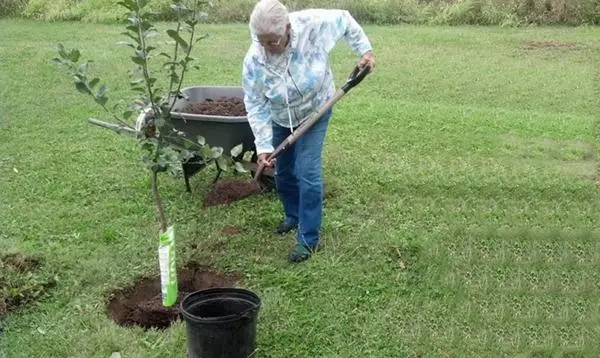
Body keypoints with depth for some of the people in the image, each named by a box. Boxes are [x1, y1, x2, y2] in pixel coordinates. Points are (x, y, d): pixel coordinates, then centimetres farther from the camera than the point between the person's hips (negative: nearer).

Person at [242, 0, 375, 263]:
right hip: (280, 120, 2)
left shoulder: (314, 25, -32)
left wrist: (364, 50, -13)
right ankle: (293, 216, 41)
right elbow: (256, 105, -21)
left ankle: (309, 238, -1)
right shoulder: (254, 61, -29)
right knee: (283, 172, 13)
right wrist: (263, 146, -26)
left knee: (307, 172, -11)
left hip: (315, 112, -2)